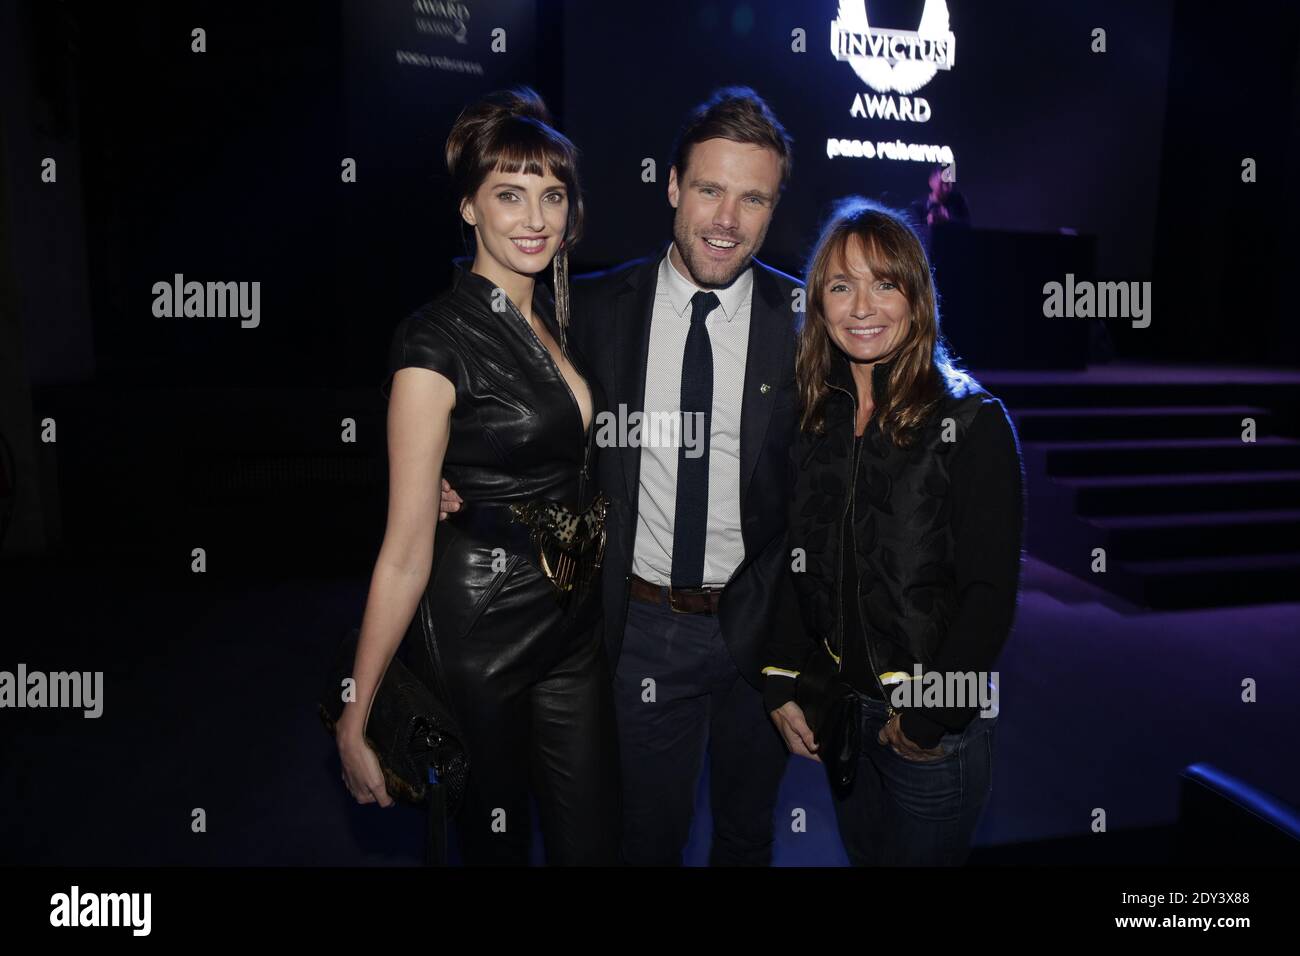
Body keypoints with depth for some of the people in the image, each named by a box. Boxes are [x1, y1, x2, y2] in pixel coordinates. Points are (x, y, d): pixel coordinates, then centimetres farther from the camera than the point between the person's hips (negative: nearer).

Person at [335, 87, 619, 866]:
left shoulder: (559, 317, 5)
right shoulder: (437, 343, -17)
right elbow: (407, 551, -16)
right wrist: (357, 716, -14)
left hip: (576, 624, 6)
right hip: (478, 633, -6)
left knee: (594, 840, 15)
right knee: (495, 838, 16)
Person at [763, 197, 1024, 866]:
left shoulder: (972, 422, -12)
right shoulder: (809, 420, 2)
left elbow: (990, 592, -13)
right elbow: (794, 565, 5)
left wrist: (929, 718, -13)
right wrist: (783, 683, -3)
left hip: (938, 726, -4)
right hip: (835, 715, 4)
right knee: (862, 853, 22)